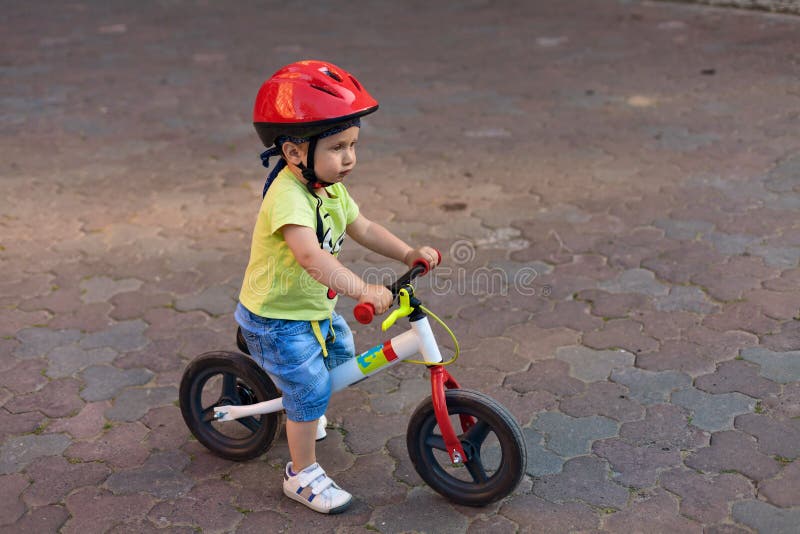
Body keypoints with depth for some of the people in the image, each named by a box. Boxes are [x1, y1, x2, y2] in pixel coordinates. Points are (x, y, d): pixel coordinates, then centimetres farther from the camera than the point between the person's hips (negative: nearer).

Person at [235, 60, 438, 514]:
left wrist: (408, 253, -4)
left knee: (341, 353, 26)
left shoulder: (331, 189, -1)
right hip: (278, 318, -9)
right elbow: (310, 256, -46)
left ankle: (305, 413, 53)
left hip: (316, 308, 9)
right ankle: (303, 475, 17)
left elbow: (363, 228, 9)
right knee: (310, 391, -4)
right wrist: (363, 290, -52)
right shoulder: (289, 195, -32)